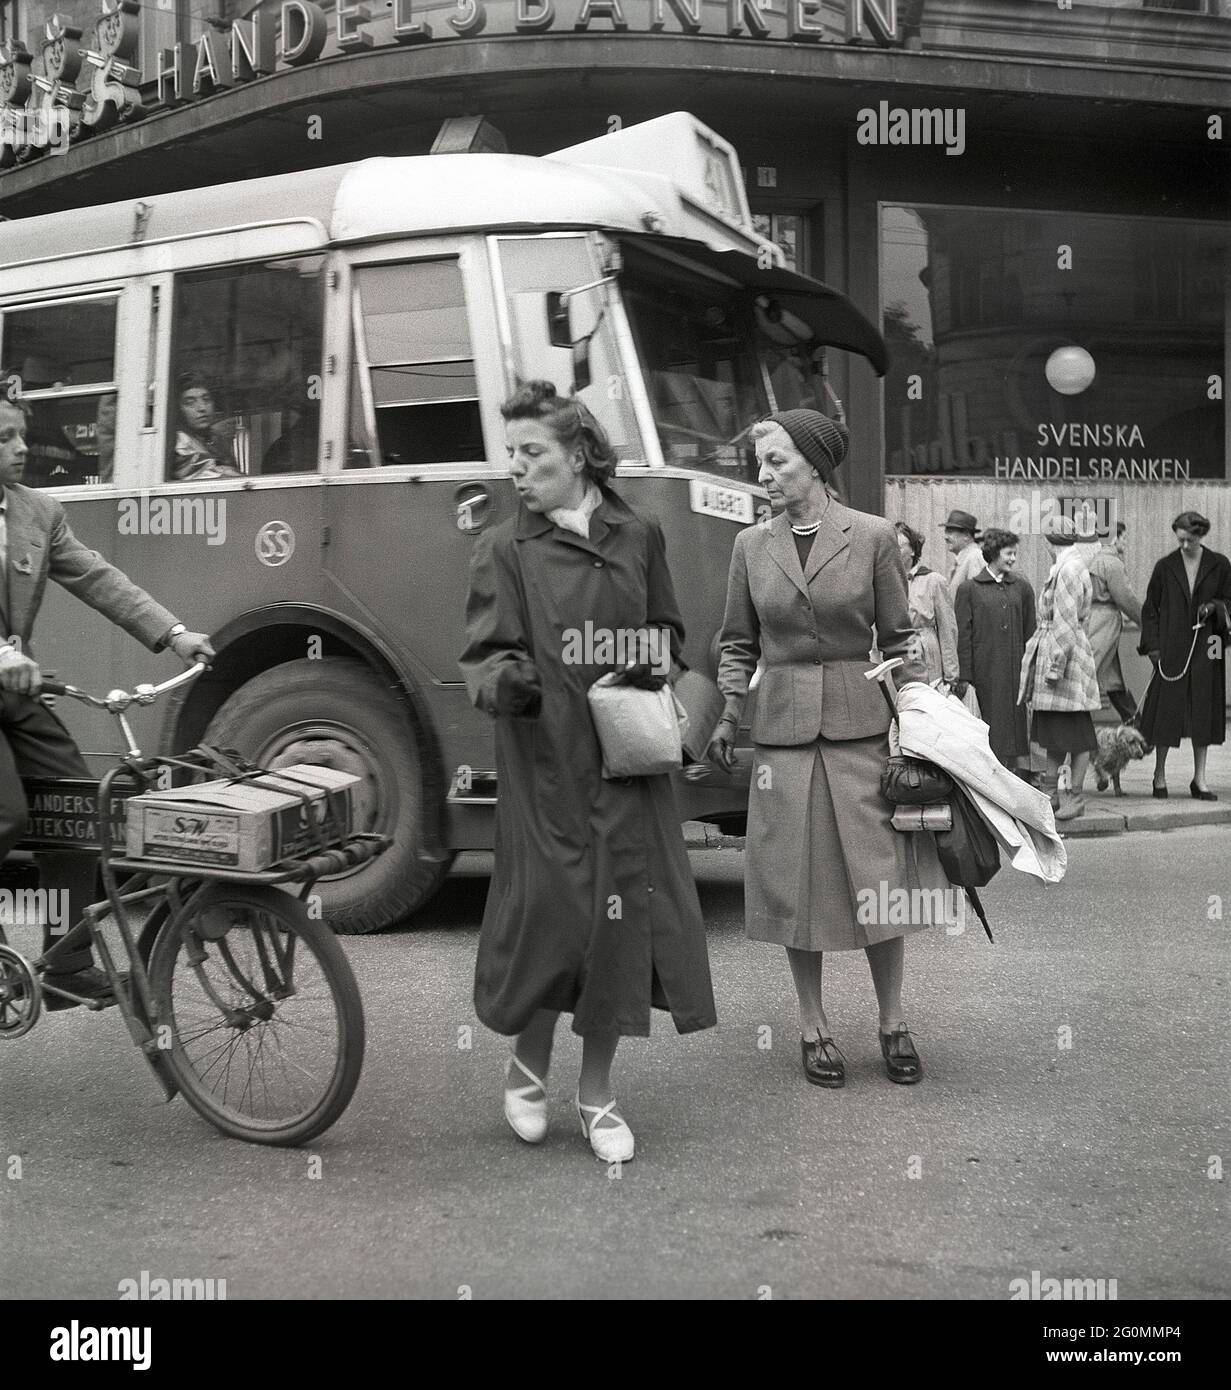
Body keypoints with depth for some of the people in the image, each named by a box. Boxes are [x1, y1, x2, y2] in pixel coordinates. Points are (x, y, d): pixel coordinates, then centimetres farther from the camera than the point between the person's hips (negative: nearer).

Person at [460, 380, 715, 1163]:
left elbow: (668, 633, 17)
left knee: (623, 917, 3)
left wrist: (655, 669, -4)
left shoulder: (640, 537, 7)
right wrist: (504, 682, -26)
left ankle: (598, 1093, 19)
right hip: (546, 765, -2)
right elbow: (485, 654, -4)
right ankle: (528, 1070, 25)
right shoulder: (506, 551, 1)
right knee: (553, 912, -2)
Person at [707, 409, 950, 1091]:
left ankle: (892, 1023, 18)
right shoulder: (751, 545, 6)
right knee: (795, 880, 5)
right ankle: (813, 1027, 19)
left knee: (878, 876, 1)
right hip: (783, 729, 2)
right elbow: (738, 644, 12)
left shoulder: (873, 536, -1)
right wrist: (728, 715, -2)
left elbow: (898, 640, 3)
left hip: (860, 726, -2)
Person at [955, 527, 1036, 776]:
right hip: (985, 670, -2)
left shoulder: (1022, 587, 11)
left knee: (1020, 721, 1)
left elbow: (1031, 632, 11)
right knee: (992, 723, -1)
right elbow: (963, 636, 0)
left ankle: (1024, 774, 7)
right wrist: (965, 677, -6)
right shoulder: (969, 589, 2)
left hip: (1018, 670, 3)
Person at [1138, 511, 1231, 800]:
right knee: (1166, 710, -1)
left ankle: (1199, 779, 12)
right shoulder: (1165, 567, 2)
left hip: (1205, 650, 1)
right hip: (1171, 650, -1)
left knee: (1204, 711, 4)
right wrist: (1153, 645, -3)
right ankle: (1159, 774, 12)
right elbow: (1150, 608, 5)